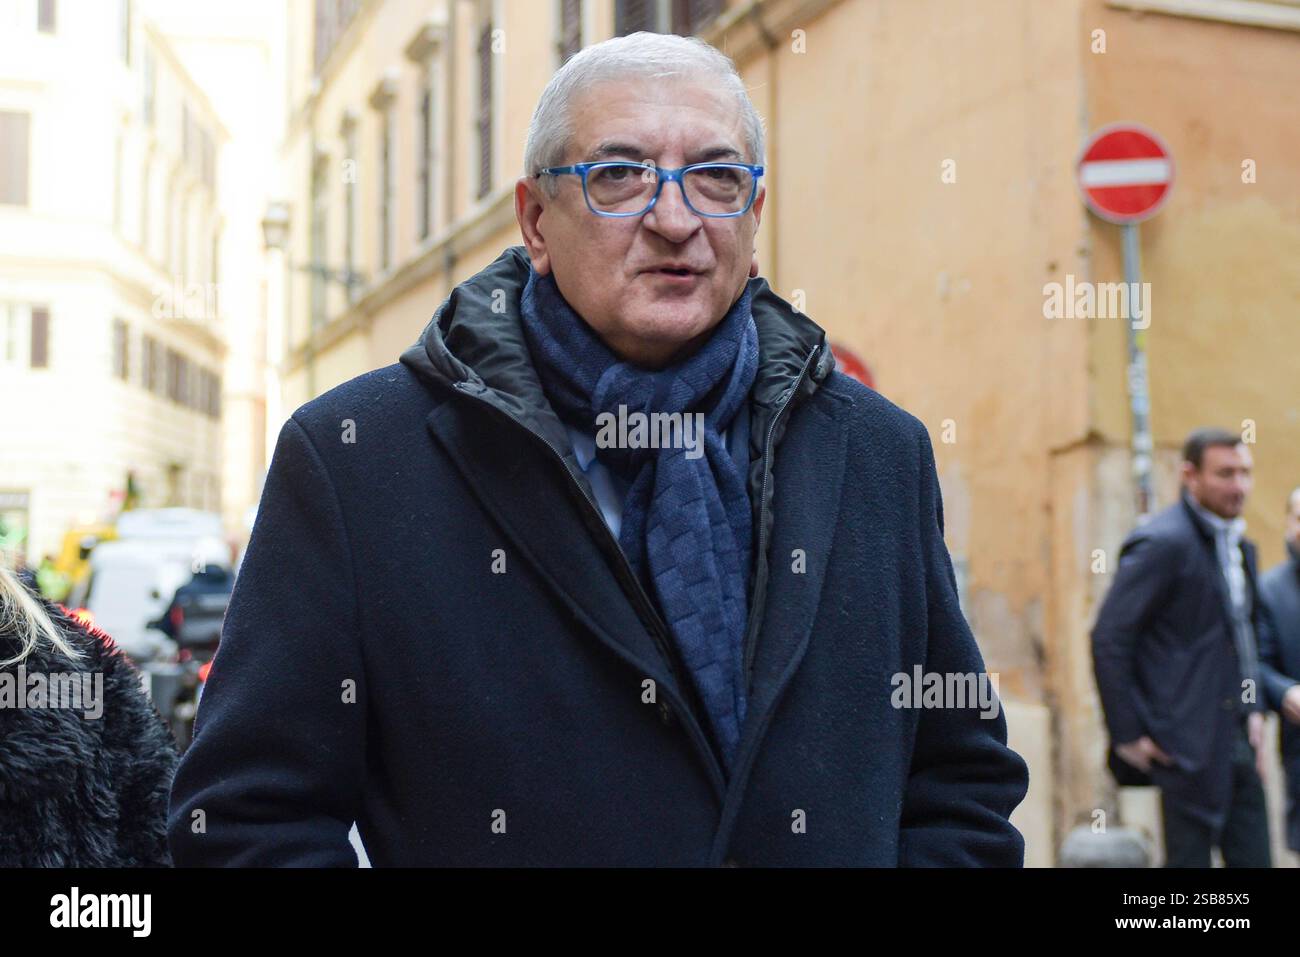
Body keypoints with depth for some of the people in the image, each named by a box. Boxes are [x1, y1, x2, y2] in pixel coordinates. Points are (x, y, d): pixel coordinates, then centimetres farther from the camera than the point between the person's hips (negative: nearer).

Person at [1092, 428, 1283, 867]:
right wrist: (1127, 736, -15)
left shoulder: (1240, 547, 14)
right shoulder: (1163, 542, -14)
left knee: (1253, 856, 9)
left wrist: (1254, 709, 13)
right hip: (1190, 745, -8)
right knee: (1189, 857, -1)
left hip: (1238, 742, 9)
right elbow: (1108, 639, -17)